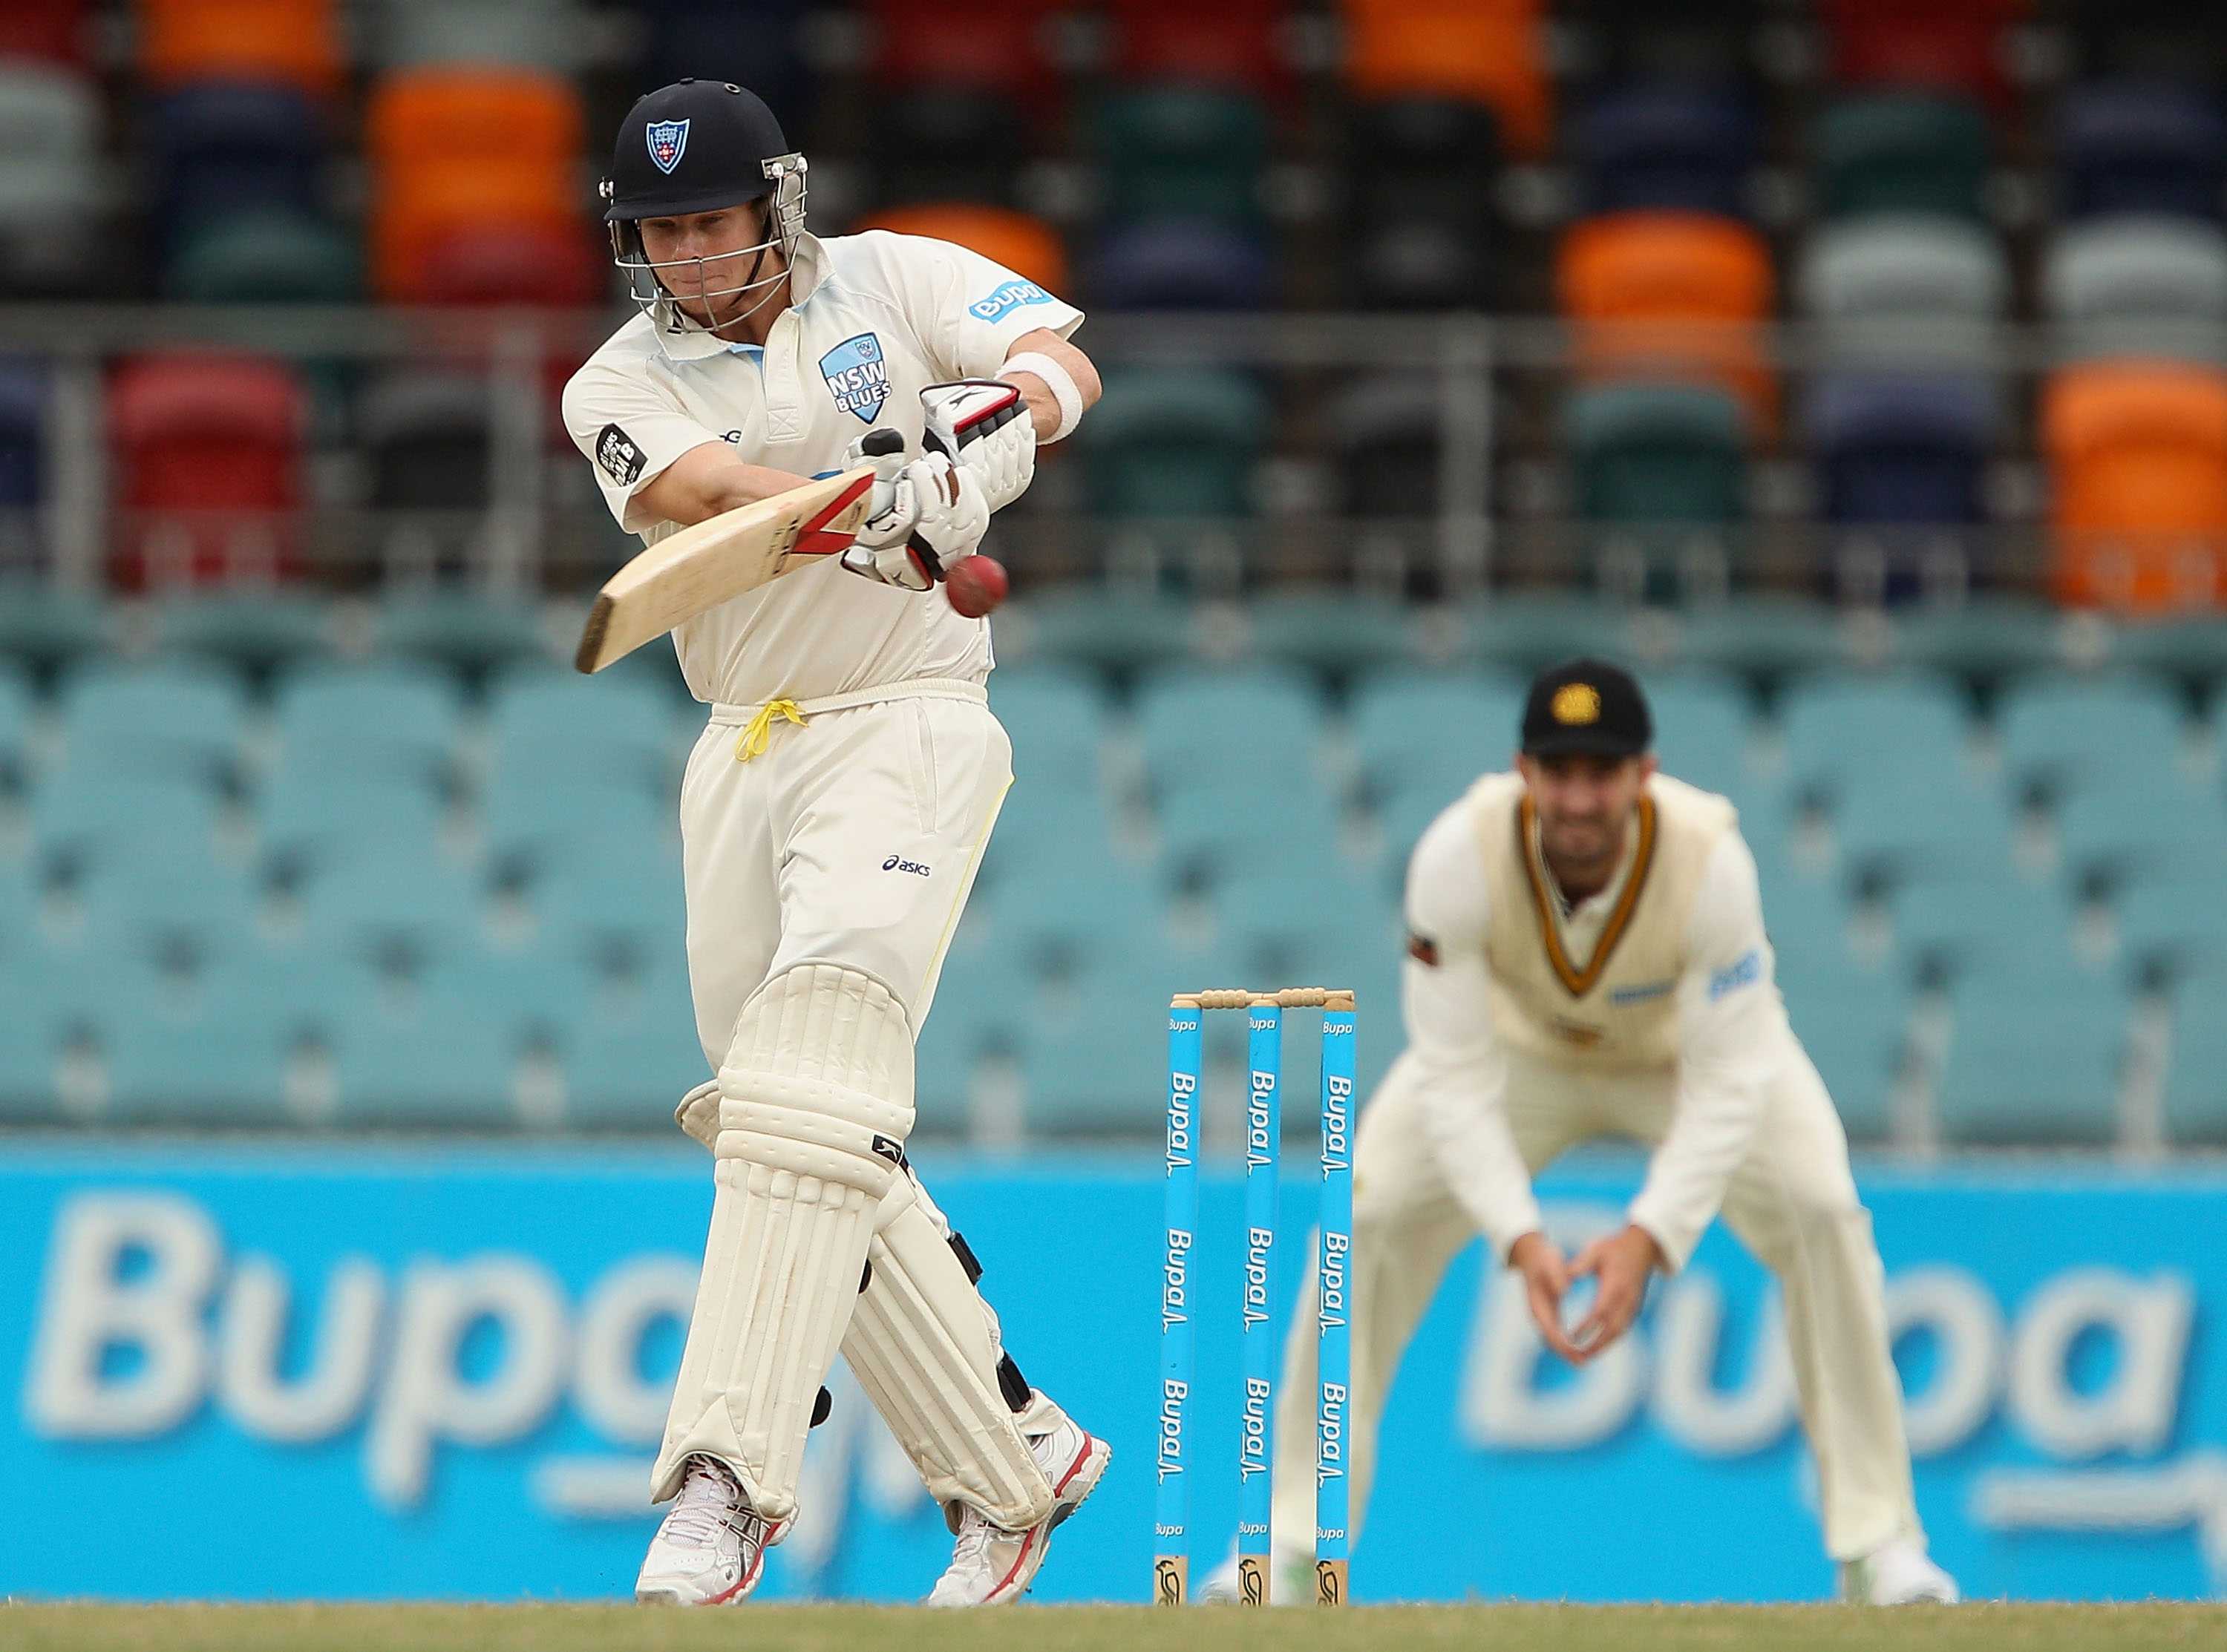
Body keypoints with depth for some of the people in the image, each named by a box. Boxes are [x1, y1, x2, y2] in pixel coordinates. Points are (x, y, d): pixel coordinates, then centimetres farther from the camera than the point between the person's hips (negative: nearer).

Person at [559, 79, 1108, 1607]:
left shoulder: (893, 281, 3)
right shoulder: (625, 388, 4)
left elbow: (1062, 366, -11)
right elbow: (716, 493, -17)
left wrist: (982, 435, -33)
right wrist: (877, 515, -38)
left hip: (905, 727, -5)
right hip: (743, 762, 5)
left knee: (810, 1089, -21)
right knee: (826, 1155, 5)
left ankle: (728, 1482, -30)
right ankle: (1013, 1456, 18)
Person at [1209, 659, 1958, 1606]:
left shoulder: (1708, 860, -37)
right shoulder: (1458, 858, -35)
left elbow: (1726, 1086, -32)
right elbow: (1454, 1075, -30)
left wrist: (1649, 1236, -44)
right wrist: (1519, 1237, -41)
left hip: (1696, 1041, -1)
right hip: (1520, 1044, 1)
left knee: (1820, 1209, -23)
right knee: (1368, 1217, -17)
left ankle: (1878, 1546, -11)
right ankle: (1294, 1548, -4)